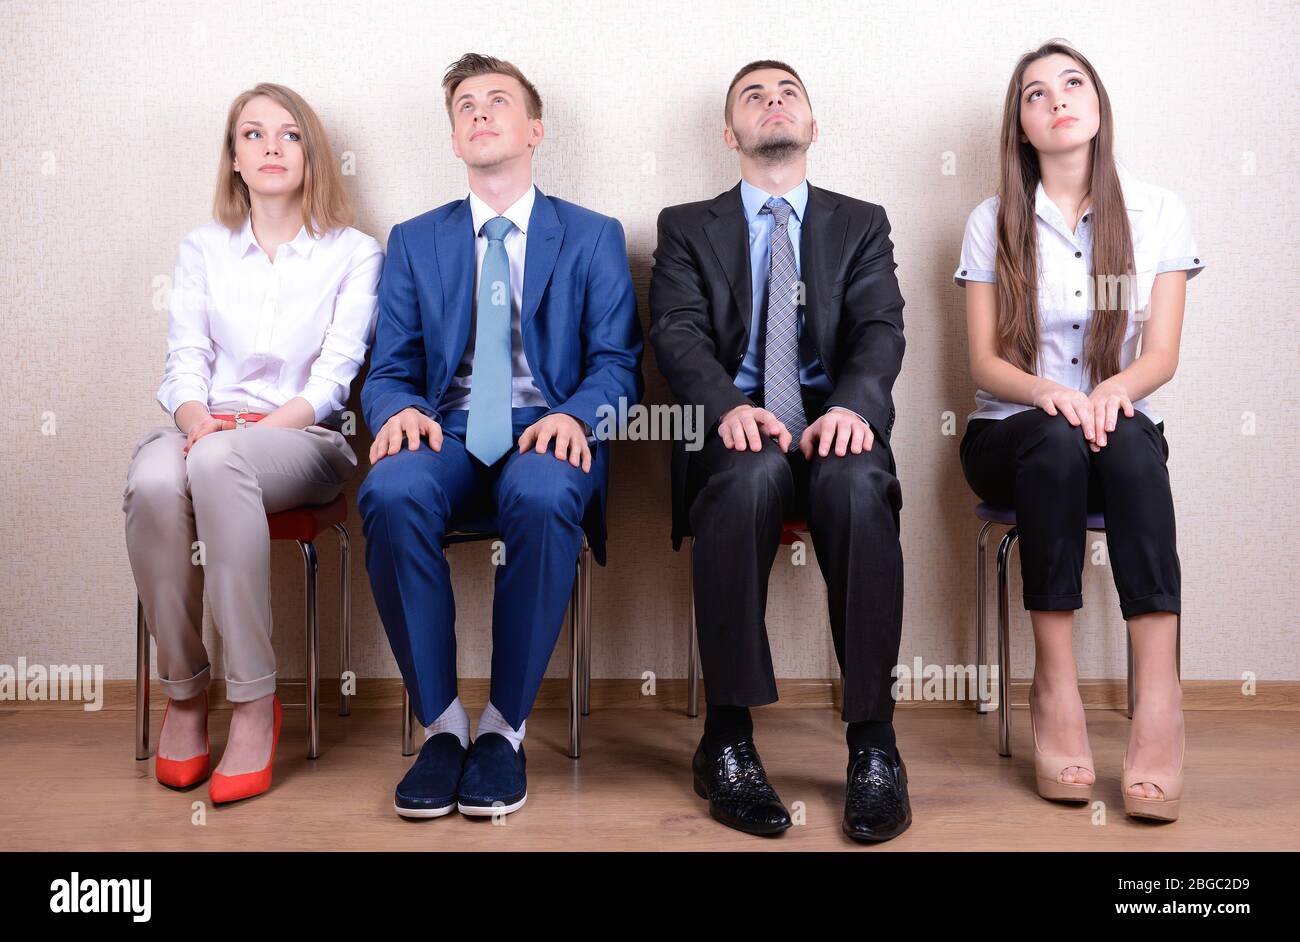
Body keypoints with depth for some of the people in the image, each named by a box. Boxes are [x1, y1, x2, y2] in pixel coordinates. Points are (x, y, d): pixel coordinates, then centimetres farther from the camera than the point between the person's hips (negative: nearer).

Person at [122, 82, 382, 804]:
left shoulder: (355, 254, 9)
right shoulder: (202, 250, 19)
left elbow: (334, 376, -3)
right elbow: (185, 362, 9)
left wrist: (245, 431, -18)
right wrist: (196, 420, -15)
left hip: (303, 441, -2)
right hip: (209, 432, 3)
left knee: (217, 463, -38)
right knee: (152, 482, -34)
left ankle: (255, 702, -30)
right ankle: (183, 690, -15)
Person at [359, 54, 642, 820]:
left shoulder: (593, 237, 14)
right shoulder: (414, 241, 19)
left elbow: (617, 362, 5)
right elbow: (390, 368, 12)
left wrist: (575, 415, -18)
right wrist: (398, 409, -13)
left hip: (547, 436, -1)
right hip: (448, 435, 2)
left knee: (542, 497, -38)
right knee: (390, 493, -34)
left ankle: (504, 728, -21)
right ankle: (441, 723, -19)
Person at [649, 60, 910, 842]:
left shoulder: (862, 223, 20)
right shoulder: (687, 227, 18)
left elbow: (880, 330, 3)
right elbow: (678, 333, 0)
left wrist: (854, 404, -21)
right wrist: (729, 405, -22)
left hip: (833, 423, 1)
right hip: (736, 428, -1)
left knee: (857, 487, -35)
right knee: (752, 476, -37)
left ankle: (874, 741, -25)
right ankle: (729, 738, -27)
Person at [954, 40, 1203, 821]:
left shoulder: (1160, 212, 6)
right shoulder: (994, 222, 5)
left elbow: (1161, 355, -1)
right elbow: (985, 362, -2)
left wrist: (1111, 390, -25)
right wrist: (1048, 391, -24)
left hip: (1123, 428, 1)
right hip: (1014, 435, 0)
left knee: (1130, 446, -36)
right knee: (1058, 440, -36)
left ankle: (1160, 700, -42)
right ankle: (1056, 689, -35)